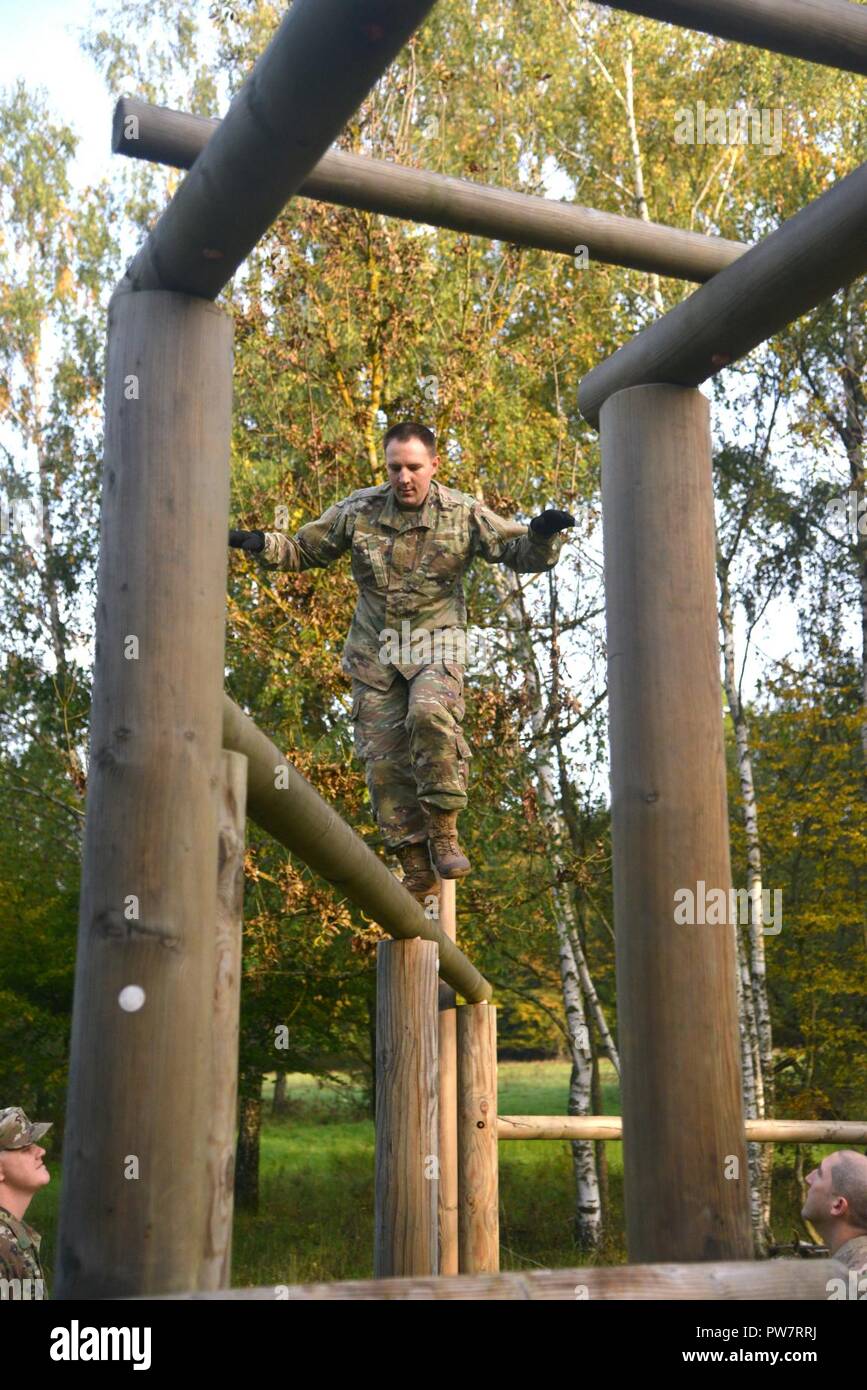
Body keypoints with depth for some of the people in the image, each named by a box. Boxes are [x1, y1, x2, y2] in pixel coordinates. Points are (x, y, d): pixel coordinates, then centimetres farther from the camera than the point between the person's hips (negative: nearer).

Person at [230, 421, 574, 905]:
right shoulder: (360, 510, 1)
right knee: (384, 760, -2)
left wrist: (544, 535, -22)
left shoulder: (464, 514, -3)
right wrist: (262, 544, -6)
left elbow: (522, 553, 0)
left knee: (430, 715, -34)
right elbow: (304, 549, 12)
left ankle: (444, 833, -19)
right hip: (375, 655, 3)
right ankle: (419, 877, 6)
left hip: (436, 646, -3)